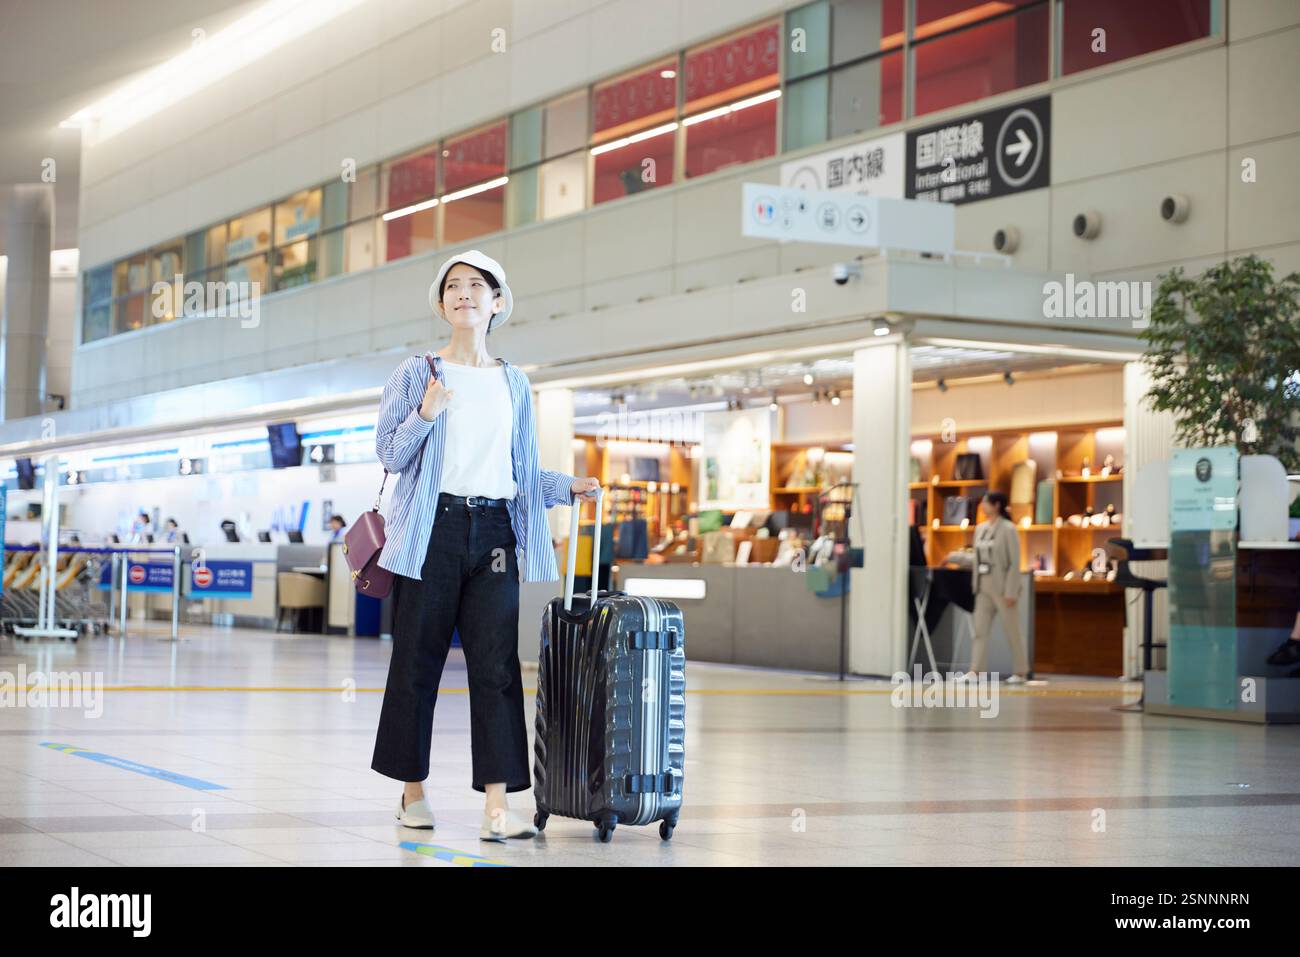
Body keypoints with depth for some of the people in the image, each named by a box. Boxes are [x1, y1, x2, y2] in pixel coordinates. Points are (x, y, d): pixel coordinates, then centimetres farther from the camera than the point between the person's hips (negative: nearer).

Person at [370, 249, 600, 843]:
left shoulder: (513, 383, 14)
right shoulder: (416, 374, 5)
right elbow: (389, 454, 0)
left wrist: (569, 487, 2)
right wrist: (425, 414, -15)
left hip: (495, 532, 2)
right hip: (434, 529, -2)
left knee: (498, 666, -7)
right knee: (417, 663, 3)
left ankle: (496, 808, -11)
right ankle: (413, 791, 19)